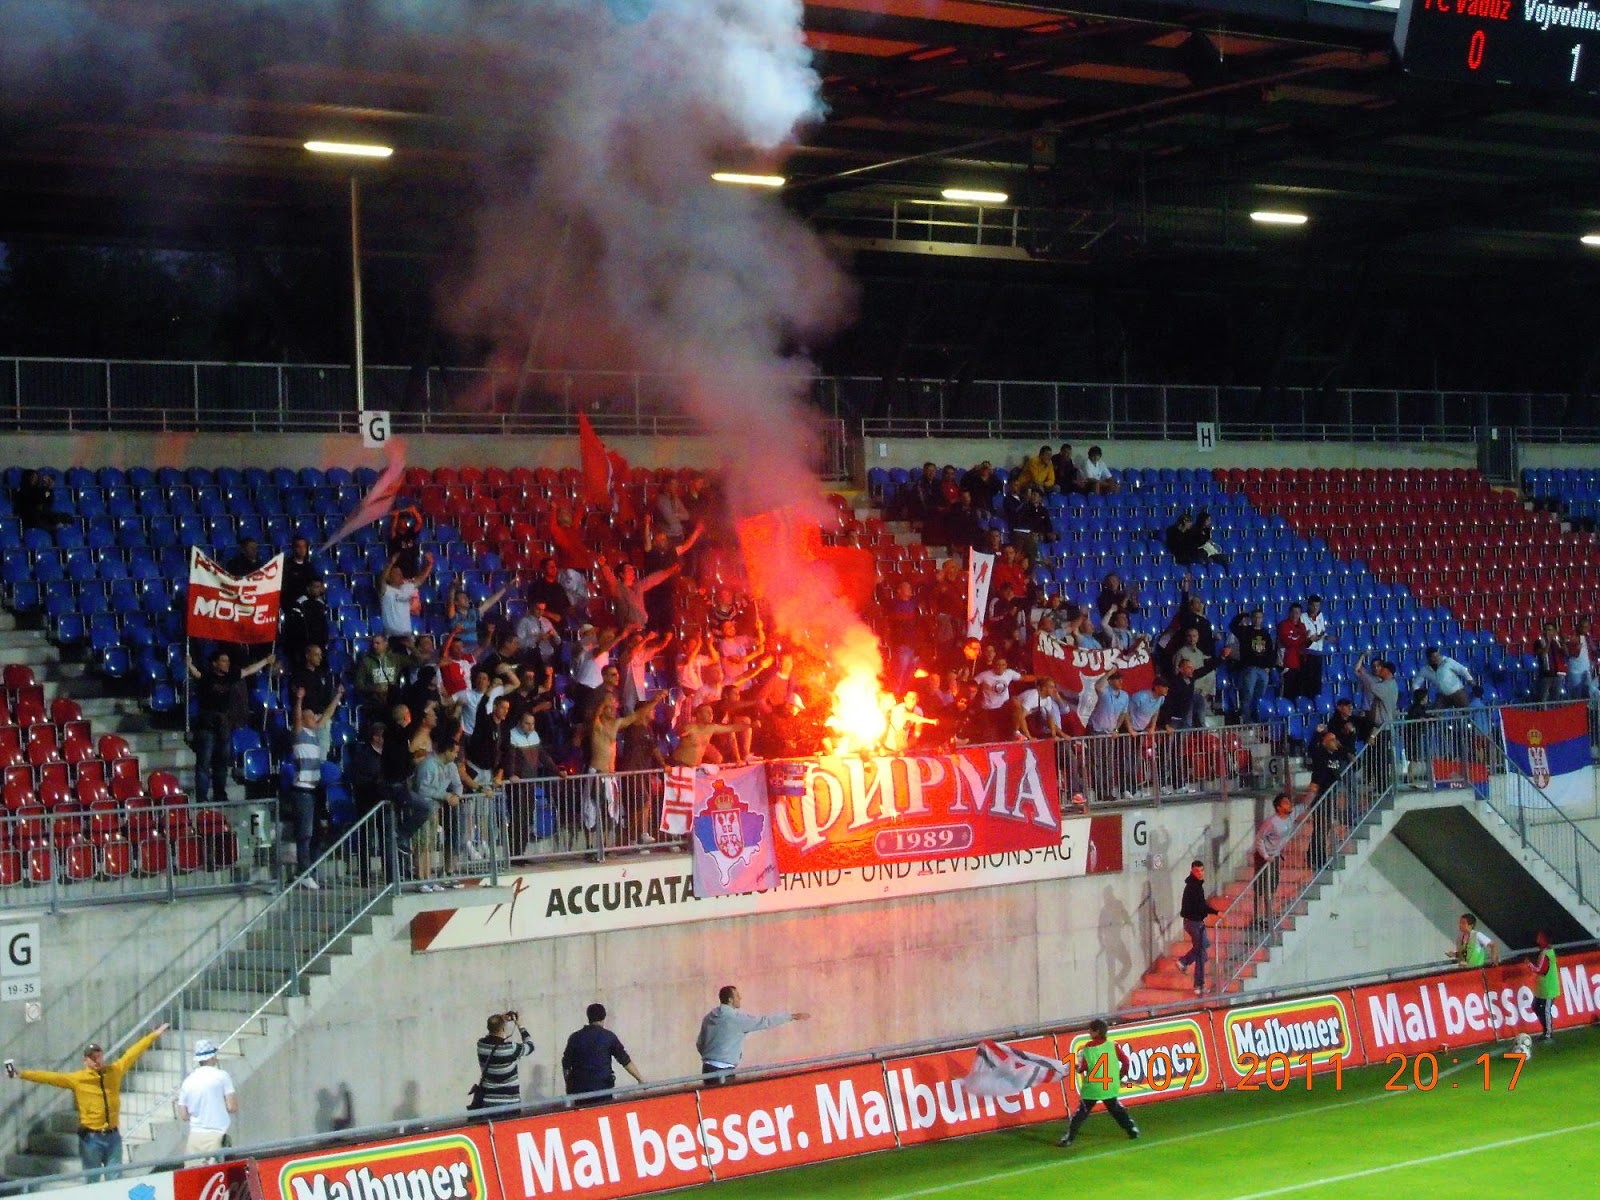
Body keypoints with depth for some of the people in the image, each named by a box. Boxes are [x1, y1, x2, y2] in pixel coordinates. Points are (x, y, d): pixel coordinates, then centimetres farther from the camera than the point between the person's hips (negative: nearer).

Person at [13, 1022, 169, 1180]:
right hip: (91, 1138, -3)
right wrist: (21, 1074, -17)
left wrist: (154, 1035, 20)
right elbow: (49, 1077, -10)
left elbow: (131, 1054, 12)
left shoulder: (114, 1071, 3)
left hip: (113, 1137, 3)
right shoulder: (76, 1079, -6)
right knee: (92, 1182, 6)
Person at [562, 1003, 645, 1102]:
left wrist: (568, 1085, 20)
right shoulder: (609, 1037, -2)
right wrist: (640, 1078, 8)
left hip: (579, 1088, 2)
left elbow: (566, 1065, 7)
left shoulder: (575, 1037, 3)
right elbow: (625, 1061, 0)